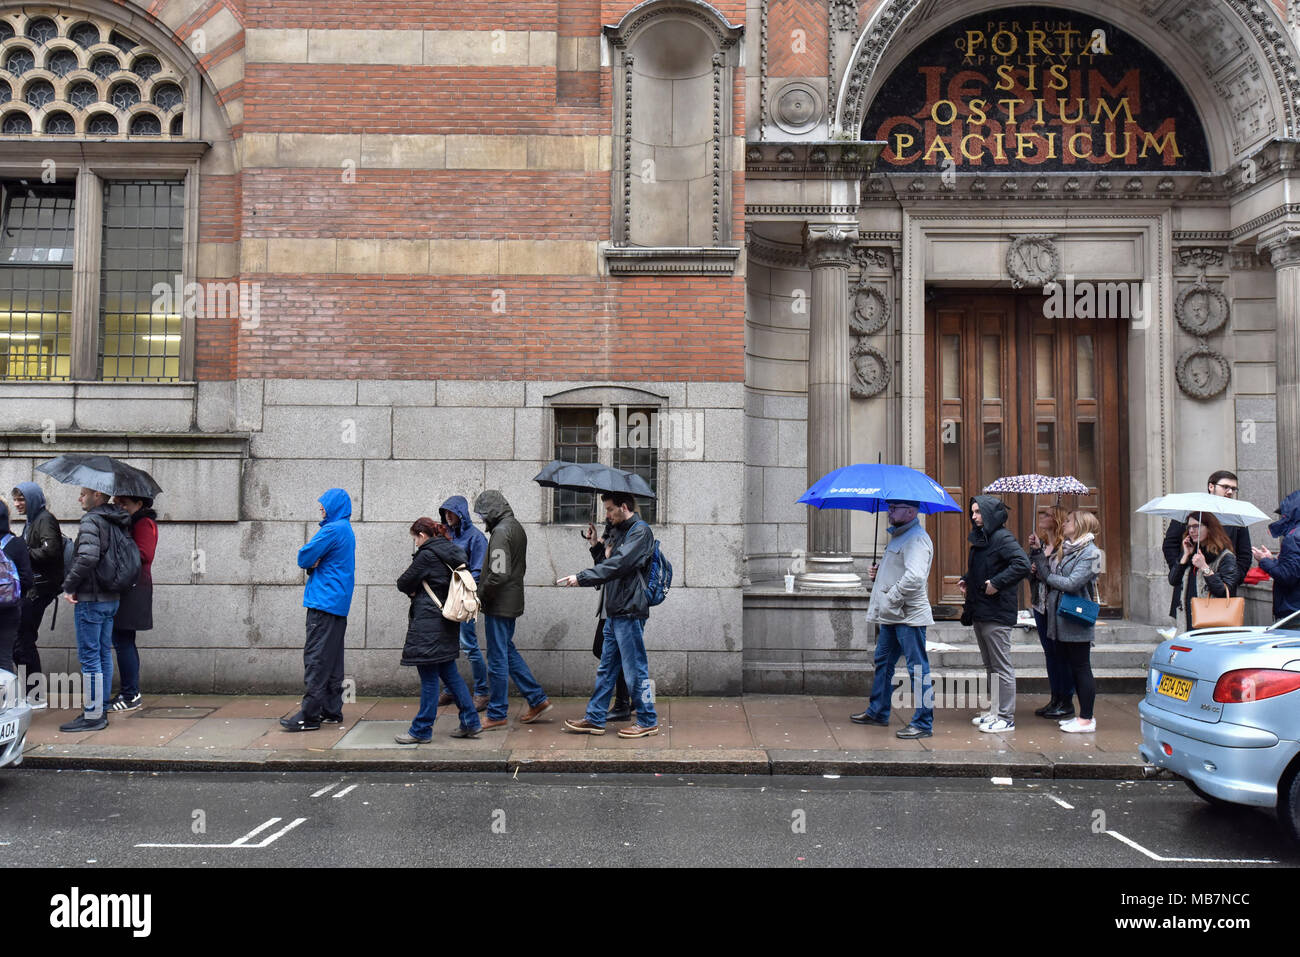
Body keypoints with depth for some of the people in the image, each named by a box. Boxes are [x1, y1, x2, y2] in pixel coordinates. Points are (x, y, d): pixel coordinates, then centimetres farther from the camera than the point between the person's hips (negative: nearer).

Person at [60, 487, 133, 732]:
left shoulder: (91, 521, -14)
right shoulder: (119, 523, 12)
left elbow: (87, 558, -25)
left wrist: (69, 586, -15)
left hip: (91, 599, -9)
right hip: (111, 599, 9)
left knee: (89, 657, -3)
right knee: (104, 654, 13)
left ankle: (92, 716, 0)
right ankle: (101, 710, 20)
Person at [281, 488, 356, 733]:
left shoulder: (333, 529, -13)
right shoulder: (347, 530, 19)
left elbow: (304, 558, -11)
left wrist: (310, 562, 9)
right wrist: (313, 563, -2)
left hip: (325, 602, -10)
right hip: (339, 603, 10)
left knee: (316, 659, -8)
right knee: (332, 660, 12)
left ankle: (310, 715, -7)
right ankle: (332, 711, 17)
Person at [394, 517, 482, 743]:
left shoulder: (427, 555, -13)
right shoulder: (454, 553, 11)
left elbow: (403, 584, -9)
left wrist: (413, 590, 14)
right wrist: (418, 590, 10)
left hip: (429, 624, -8)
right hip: (448, 622, 9)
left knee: (429, 677, -1)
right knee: (449, 672, 14)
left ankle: (421, 730, 8)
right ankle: (470, 722, 16)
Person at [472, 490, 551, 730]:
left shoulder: (501, 532, -18)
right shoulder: (517, 527, 12)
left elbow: (499, 574, -26)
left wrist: (481, 596, -12)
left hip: (499, 605, -10)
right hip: (513, 602, 10)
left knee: (497, 658, 0)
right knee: (508, 651, 20)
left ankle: (497, 715, 10)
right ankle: (538, 699, 22)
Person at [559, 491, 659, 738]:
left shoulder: (640, 531, -12)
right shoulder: (619, 531, 18)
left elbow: (618, 565, -23)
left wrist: (581, 578, -24)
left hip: (630, 612, -9)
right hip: (615, 612, 9)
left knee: (635, 669, -2)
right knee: (606, 668, 13)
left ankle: (648, 722, 10)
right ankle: (594, 719, 19)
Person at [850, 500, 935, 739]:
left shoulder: (917, 539, -16)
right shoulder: (898, 536, 17)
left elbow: (914, 577, -29)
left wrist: (891, 599, -20)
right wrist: (877, 573, 10)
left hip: (909, 615, -11)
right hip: (891, 615, 11)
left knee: (917, 668, -3)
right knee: (883, 662, 19)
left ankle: (923, 723, 3)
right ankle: (878, 712, 32)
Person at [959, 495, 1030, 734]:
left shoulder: (1002, 538, -14)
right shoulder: (980, 538, 14)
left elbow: (1023, 564, -26)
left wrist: (997, 583, -24)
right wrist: (967, 580, 10)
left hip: (997, 614, -10)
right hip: (980, 612, 10)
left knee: (1002, 667, -2)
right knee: (990, 666, 16)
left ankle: (1006, 718, 4)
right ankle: (995, 712, 25)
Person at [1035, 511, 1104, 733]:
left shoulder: (1090, 552, -12)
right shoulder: (1069, 549, 14)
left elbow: (1072, 583, -20)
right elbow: (1050, 575, 6)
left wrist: (1048, 577, -8)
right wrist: (1039, 554, 0)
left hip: (1077, 620, -9)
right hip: (1064, 618, 9)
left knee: (1081, 668, -3)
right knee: (1075, 667, 13)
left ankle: (1086, 720, 4)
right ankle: (1084, 715, 21)